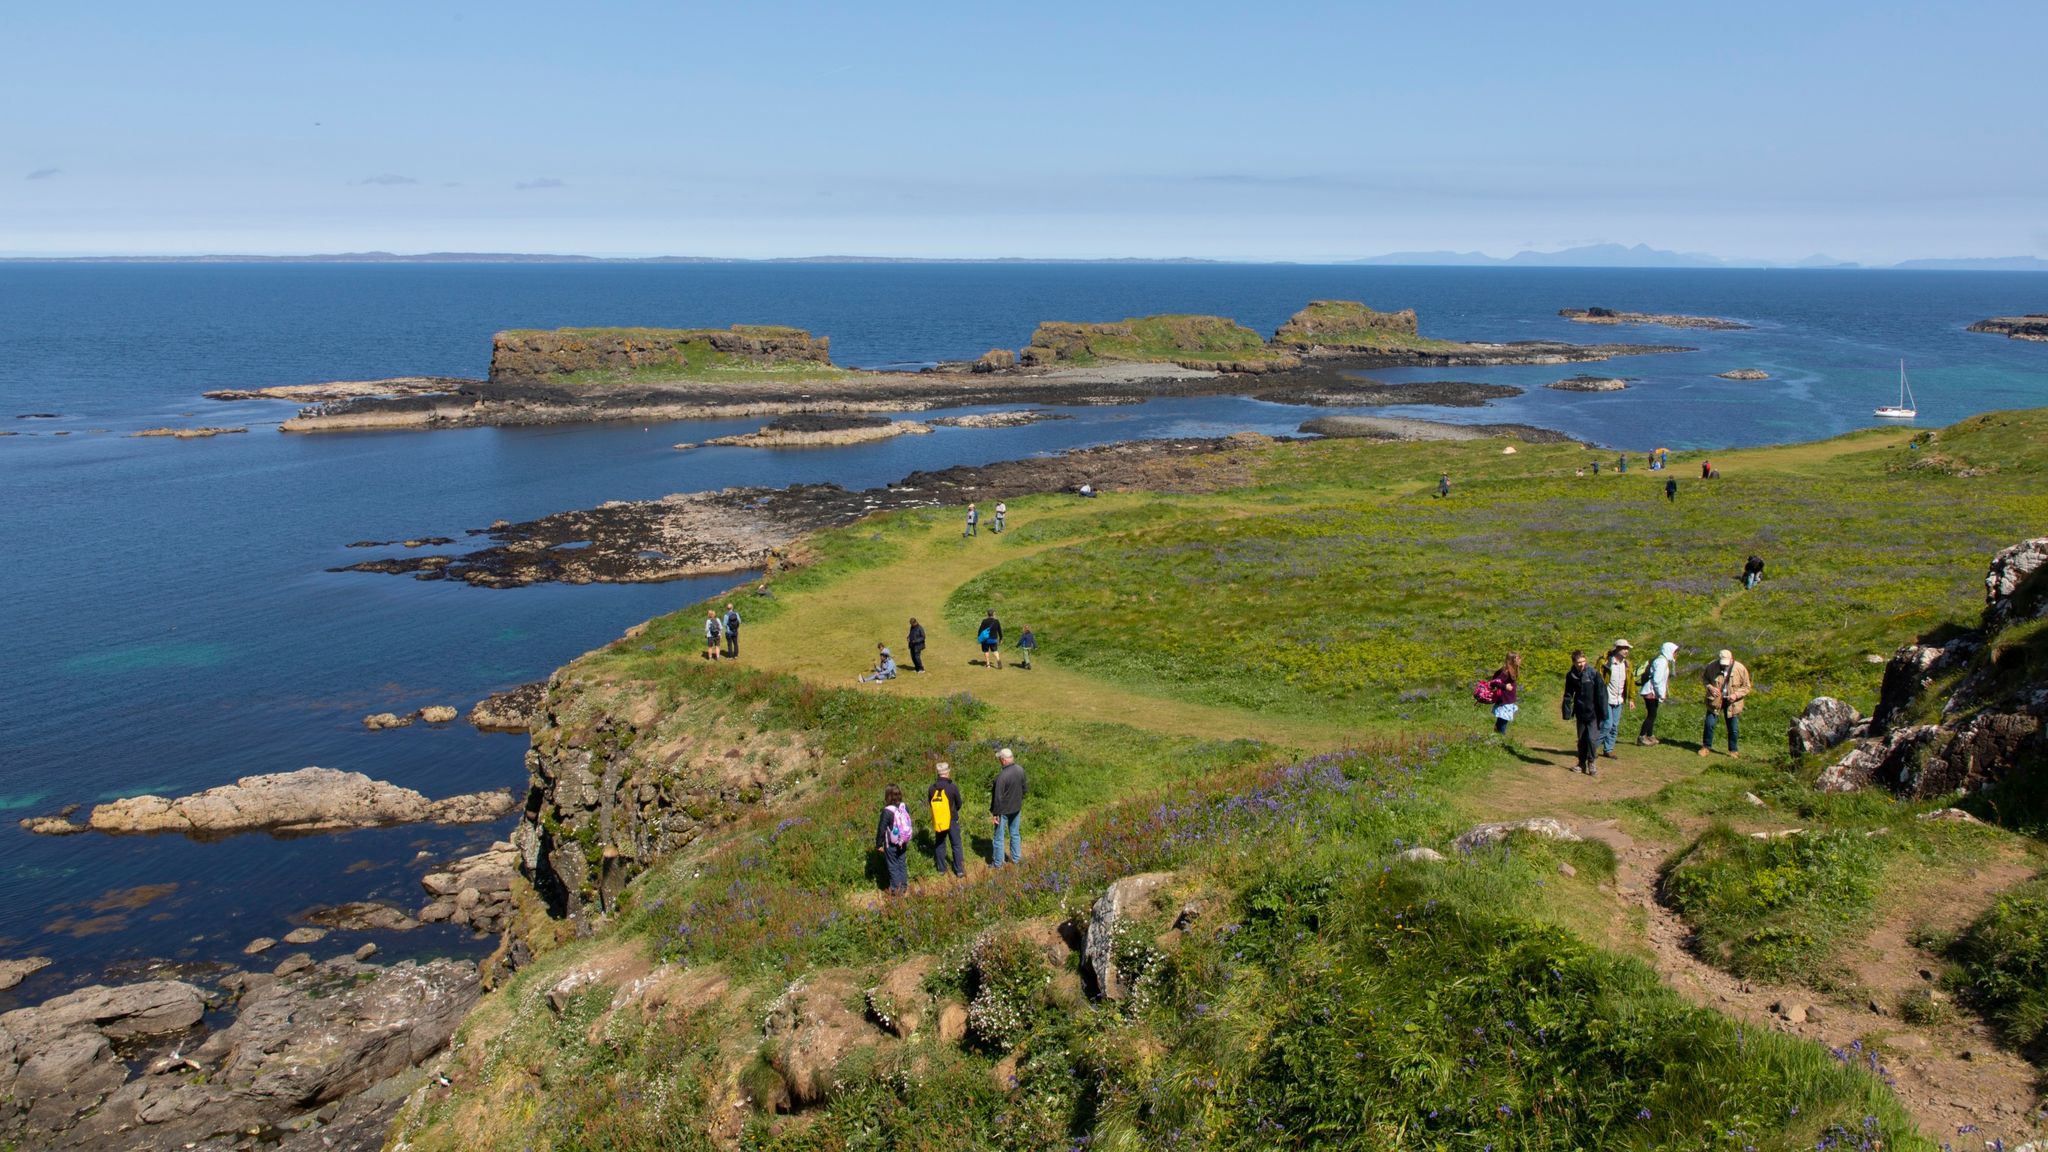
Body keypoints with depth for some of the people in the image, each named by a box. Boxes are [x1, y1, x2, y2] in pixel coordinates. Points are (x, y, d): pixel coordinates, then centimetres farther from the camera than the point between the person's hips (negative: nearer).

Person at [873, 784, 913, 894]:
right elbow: (909, 824, 4)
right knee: (902, 864, 19)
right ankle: (904, 886, 29)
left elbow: (881, 830, -18)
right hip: (903, 843, 4)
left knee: (893, 866, 11)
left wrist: (878, 844, -5)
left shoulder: (887, 811, -25)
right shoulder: (905, 807, -9)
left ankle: (895, 888, 21)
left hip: (891, 845, -4)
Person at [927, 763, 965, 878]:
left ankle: (941, 869, 23)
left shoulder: (932, 788, -11)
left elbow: (931, 804, 3)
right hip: (952, 821, -3)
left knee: (939, 845, 16)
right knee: (956, 845, 9)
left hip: (938, 821, 3)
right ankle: (959, 870, 12)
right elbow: (959, 804, -5)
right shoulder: (953, 787, -18)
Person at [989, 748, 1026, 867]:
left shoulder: (1002, 775, -28)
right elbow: (1024, 788, 6)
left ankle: (997, 863, 20)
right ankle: (1016, 858, 31)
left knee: (999, 837, 9)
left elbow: (998, 797, -23)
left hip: (1004, 810, -6)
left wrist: (995, 813, -13)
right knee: (1015, 834, 21)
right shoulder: (1020, 770, -8)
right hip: (1016, 808, 6)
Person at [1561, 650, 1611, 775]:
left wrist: (1603, 713, -12)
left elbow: (1601, 694, -10)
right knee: (1581, 739, 11)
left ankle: (1591, 762, 10)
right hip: (1580, 713, 4)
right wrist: (1567, 713, 4)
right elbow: (1568, 695, 9)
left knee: (1592, 738, -7)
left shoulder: (1593, 674, -12)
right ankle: (1582, 763, 23)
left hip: (1593, 713, -4)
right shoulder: (1571, 676, 0)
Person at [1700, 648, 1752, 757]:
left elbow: (1746, 687, -4)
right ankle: (1706, 747, 14)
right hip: (1715, 700, 0)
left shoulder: (1740, 669, -14)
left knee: (1732, 728, 7)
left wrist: (1736, 695, -20)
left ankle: (1733, 750, 23)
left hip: (1731, 703, 0)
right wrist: (1709, 687, -13)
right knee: (1709, 724, -1)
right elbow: (1704, 678, 6)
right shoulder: (1712, 666, -12)